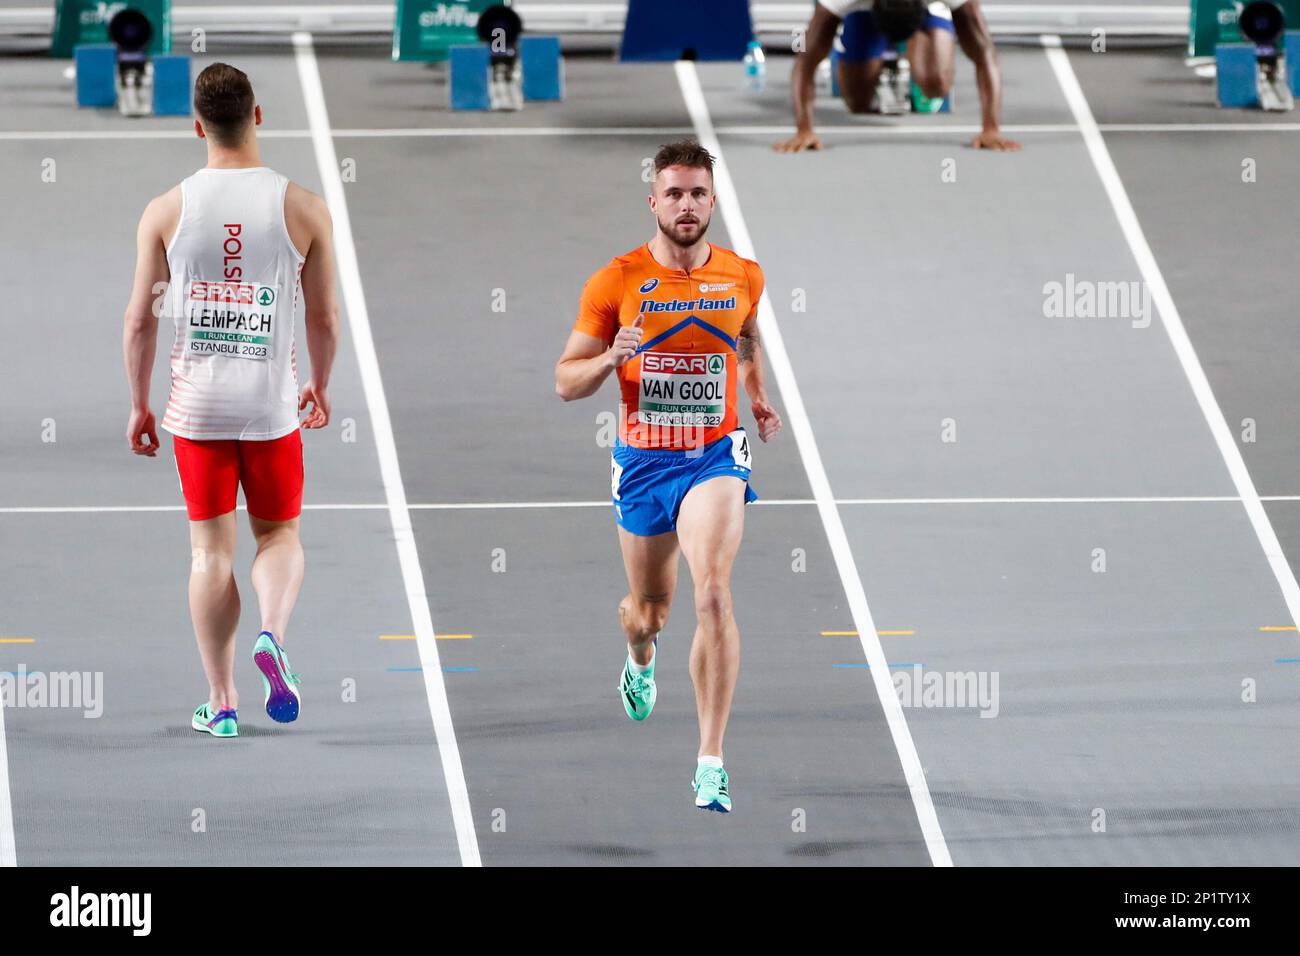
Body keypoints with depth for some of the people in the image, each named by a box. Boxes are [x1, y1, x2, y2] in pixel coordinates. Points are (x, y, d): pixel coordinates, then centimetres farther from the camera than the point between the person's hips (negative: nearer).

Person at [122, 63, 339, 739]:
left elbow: (139, 319, -1)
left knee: (210, 549, 8)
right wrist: (320, 387, 19)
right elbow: (324, 316, 1)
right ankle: (272, 637, -14)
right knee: (279, 534, 15)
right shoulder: (303, 209, -6)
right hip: (272, 403, 0)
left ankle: (221, 702, 9)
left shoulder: (167, 211, -5)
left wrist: (138, 406, 11)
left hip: (196, 403, 0)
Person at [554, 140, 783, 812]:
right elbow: (565, 381, -3)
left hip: (715, 455, -1)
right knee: (650, 609, 16)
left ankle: (711, 763, -21)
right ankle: (640, 660, 57)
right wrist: (610, 360, -20)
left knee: (713, 593, -22)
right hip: (642, 460, 1)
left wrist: (758, 397, 18)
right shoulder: (616, 282, -5)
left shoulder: (743, 278, 2)